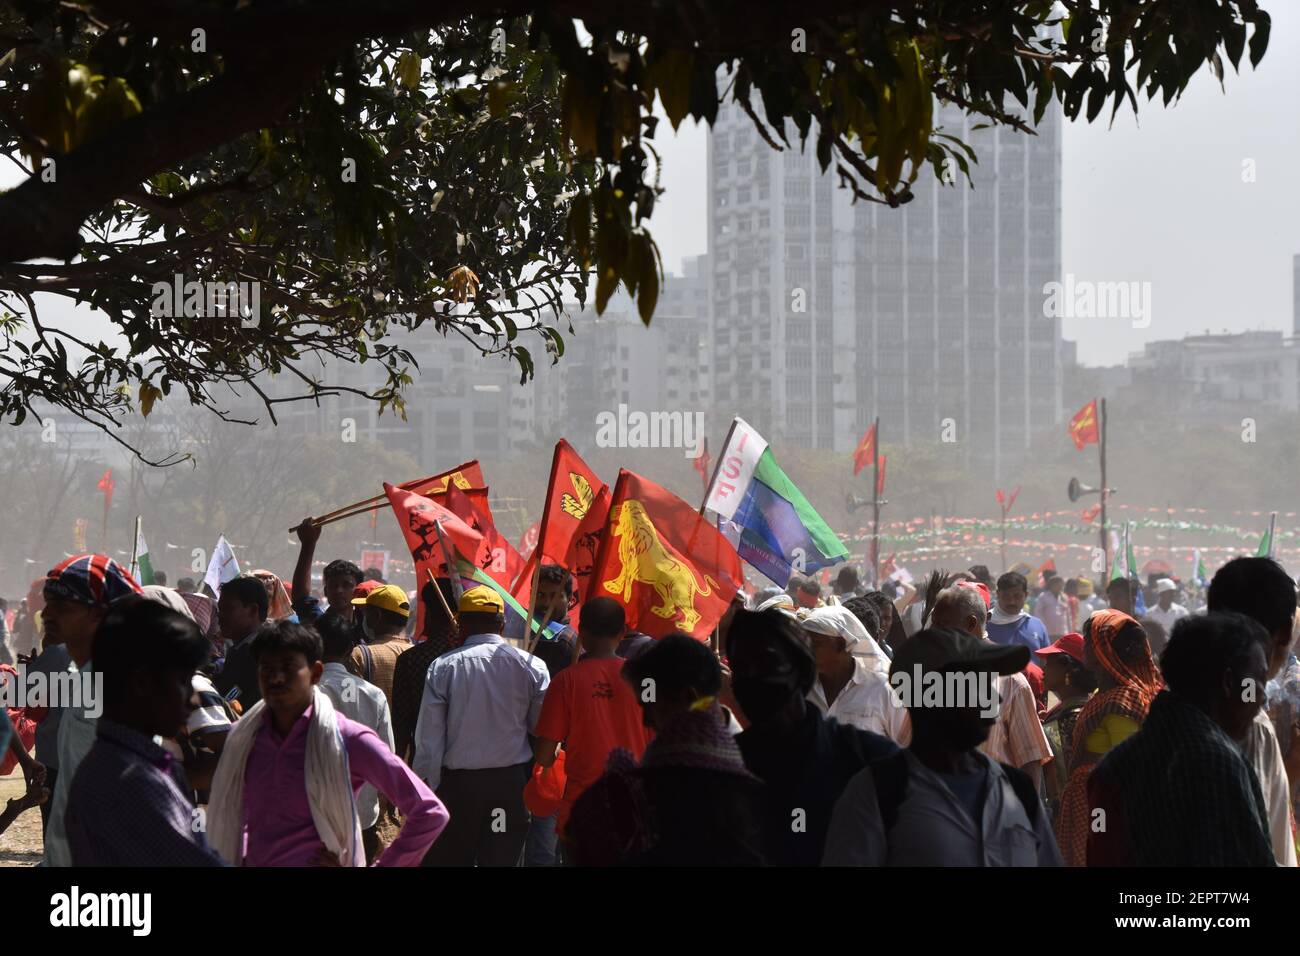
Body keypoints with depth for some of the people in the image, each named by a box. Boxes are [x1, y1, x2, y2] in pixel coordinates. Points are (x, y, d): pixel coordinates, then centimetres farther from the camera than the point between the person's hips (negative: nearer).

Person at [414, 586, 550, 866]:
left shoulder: (443, 667, -5)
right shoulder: (530, 666, -3)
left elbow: (428, 737, -5)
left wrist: (425, 790, 1)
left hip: (457, 782, -1)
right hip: (511, 780, 1)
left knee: (449, 858, 8)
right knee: (501, 860, 6)